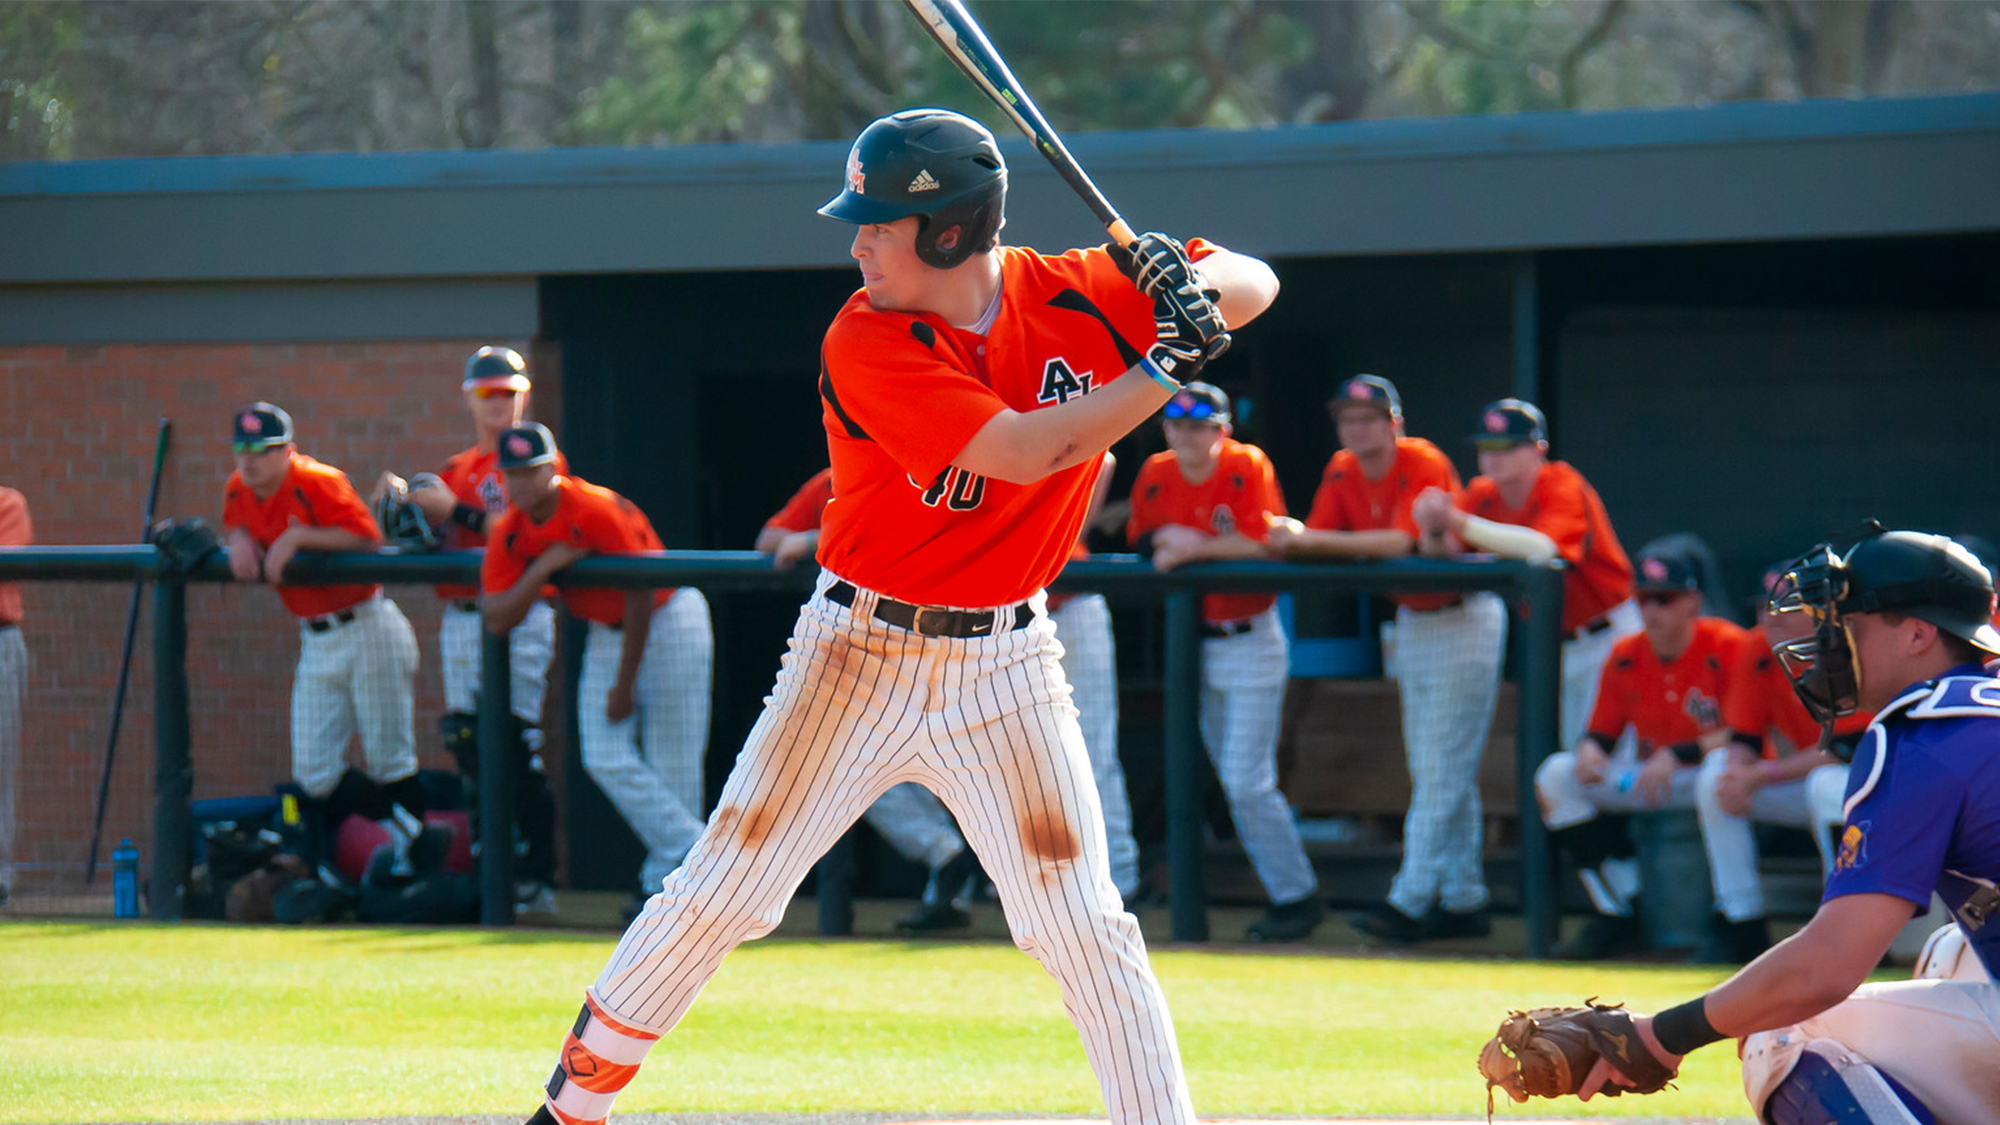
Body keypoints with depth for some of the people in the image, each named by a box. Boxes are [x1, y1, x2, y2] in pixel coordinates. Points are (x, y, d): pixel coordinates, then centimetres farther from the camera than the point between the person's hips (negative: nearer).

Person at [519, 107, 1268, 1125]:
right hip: (861, 657, -1)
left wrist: (1194, 286, -19)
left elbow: (1253, 284, 3)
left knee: (1087, 930, -4)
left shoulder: (1075, 297, -6)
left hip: (1004, 667, 1)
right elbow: (1027, 453, -25)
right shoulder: (866, 343, -17)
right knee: (720, 892, 1)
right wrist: (1166, 365, -25)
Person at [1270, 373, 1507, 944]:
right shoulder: (1343, 473, 2)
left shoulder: (1424, 464, -20)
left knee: (1443, 768, -10)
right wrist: (1290, 538, -28)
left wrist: (1312, 541, -35)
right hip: (1411, 621, 8)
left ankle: (1409, 903, -16)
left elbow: (1399, 543, -32)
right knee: (1429, 768, 10)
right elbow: (1314, 544, -4)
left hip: (1462, 615, -8)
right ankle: (1464, 902, 15)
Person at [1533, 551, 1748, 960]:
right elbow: (1602, 731, 7)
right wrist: (1589, 749, -18)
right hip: (1647, 783, 6)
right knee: (1557, 774, -9)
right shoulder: (1625, 657, 2)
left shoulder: (1728, 647, -15)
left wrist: (1677, 755, -31)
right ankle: (1620, 917, -10)